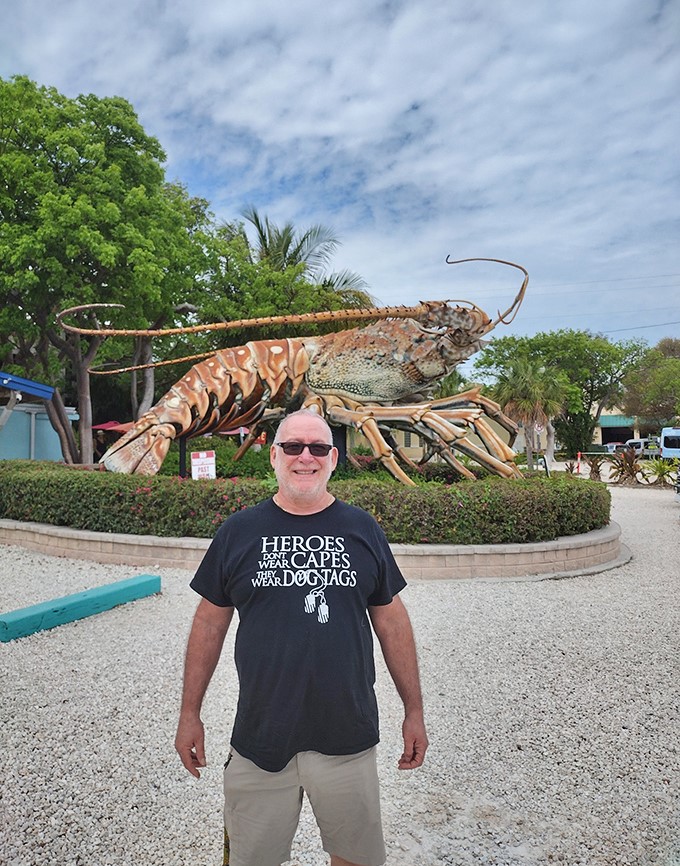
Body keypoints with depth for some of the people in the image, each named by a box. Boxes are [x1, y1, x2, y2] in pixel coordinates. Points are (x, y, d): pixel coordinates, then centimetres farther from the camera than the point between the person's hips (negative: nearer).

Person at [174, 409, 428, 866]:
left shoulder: (363, 530, 0)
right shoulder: (238, 531, -2)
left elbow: (391, 620, 4)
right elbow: (211, 622, 4)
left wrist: (414, 710, 6)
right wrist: (190, 713, 5)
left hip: (348, 737, 1)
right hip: (259, 738, 0)